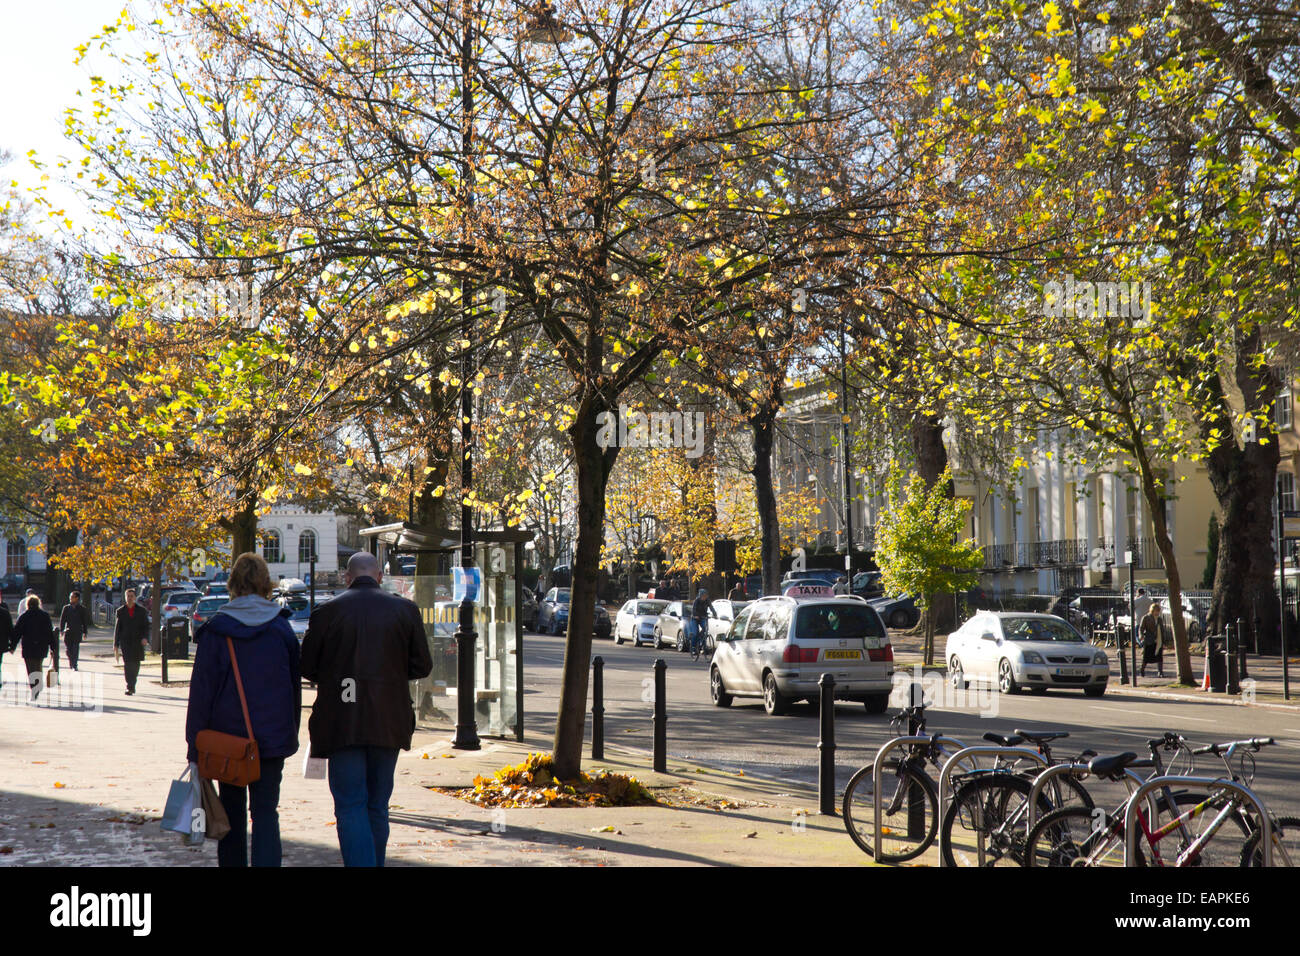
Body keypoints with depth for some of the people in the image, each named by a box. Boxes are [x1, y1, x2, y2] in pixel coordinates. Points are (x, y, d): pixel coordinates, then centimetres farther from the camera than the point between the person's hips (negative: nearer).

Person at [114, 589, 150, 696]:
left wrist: (145, 638, -11)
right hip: (125, 641, -1)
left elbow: (146, 626, 6)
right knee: (127, 664, -12)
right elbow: (117, 628, 9)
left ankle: (132, 685, 22)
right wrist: (116, 644, 4)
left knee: (135, 665, 5)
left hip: (138, 642, 1)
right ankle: (130, 687, -15)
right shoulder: (121, 611, 7)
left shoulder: (141, 610, 6)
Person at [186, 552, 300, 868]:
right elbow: (295, 686, 5)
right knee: (265, 810, 1)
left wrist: (195, 744, 0)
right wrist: (291, 733, 14)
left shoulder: (216, 629, -6)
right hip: (272, 735, 0)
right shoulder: (282, 627, -1)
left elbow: (201, 690, -5)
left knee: (232, 808, 14)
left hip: (227, 735, 0)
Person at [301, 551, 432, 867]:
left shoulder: (326, 612, -5)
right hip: (388, 722, 2)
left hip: (342, 723, -2)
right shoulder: (405, 610, 0)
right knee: (378, 806, 15)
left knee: (350, 807, -1)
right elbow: (422, 666, 3)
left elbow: (307, 667, 1)